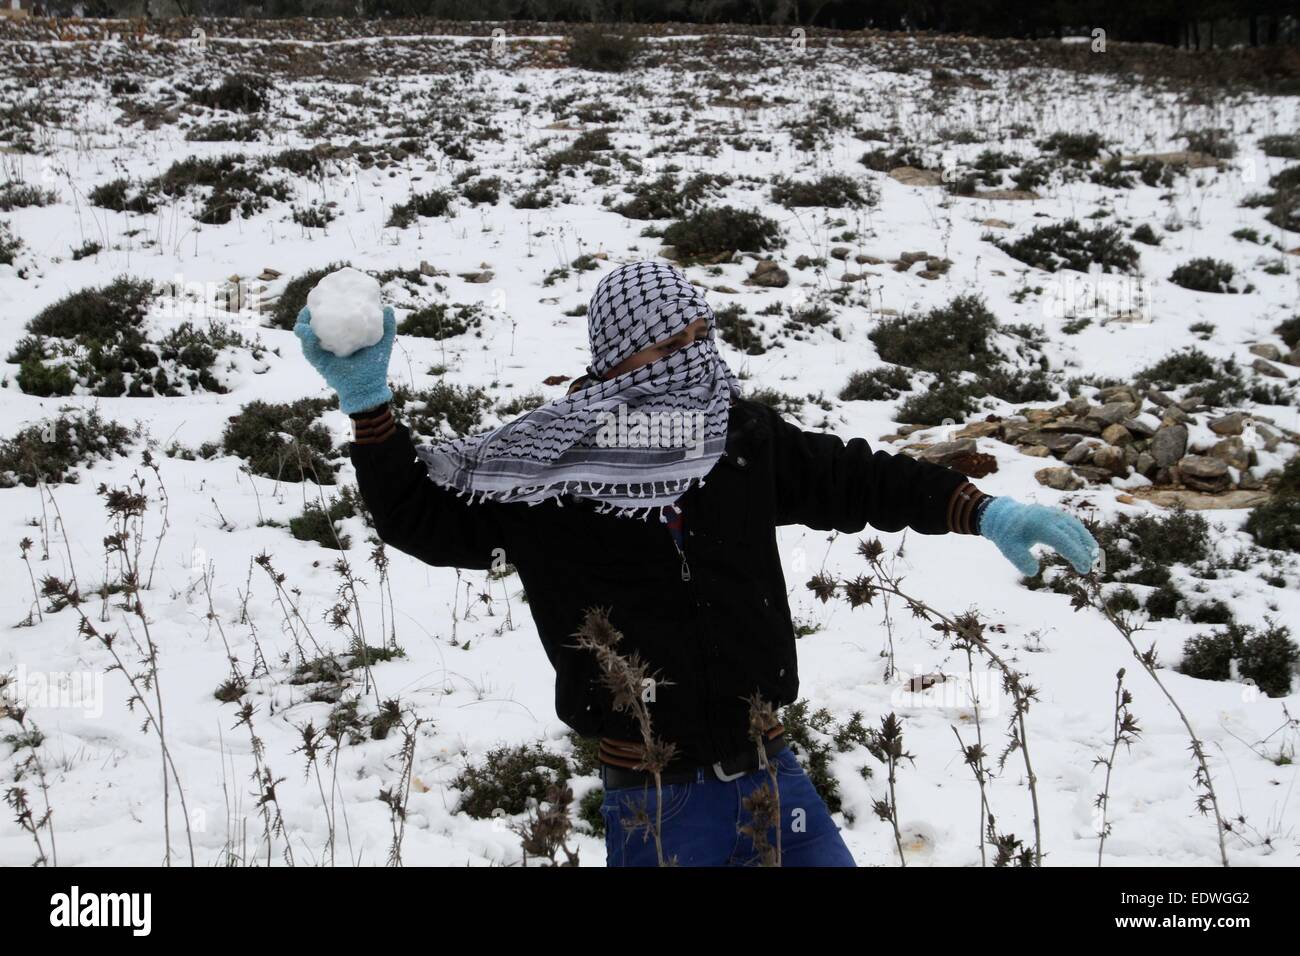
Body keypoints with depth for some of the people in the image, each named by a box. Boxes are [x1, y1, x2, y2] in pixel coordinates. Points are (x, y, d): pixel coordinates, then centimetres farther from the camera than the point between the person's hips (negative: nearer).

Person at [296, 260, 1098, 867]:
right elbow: (423, 515, -1)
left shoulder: (745, 436, 2)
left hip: (770, 774, 4)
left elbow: (853, 479, 11)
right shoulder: (550, 471, -8)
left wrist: (984, 512, 6)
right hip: (655, 803, -3)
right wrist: (368, 401, -11)